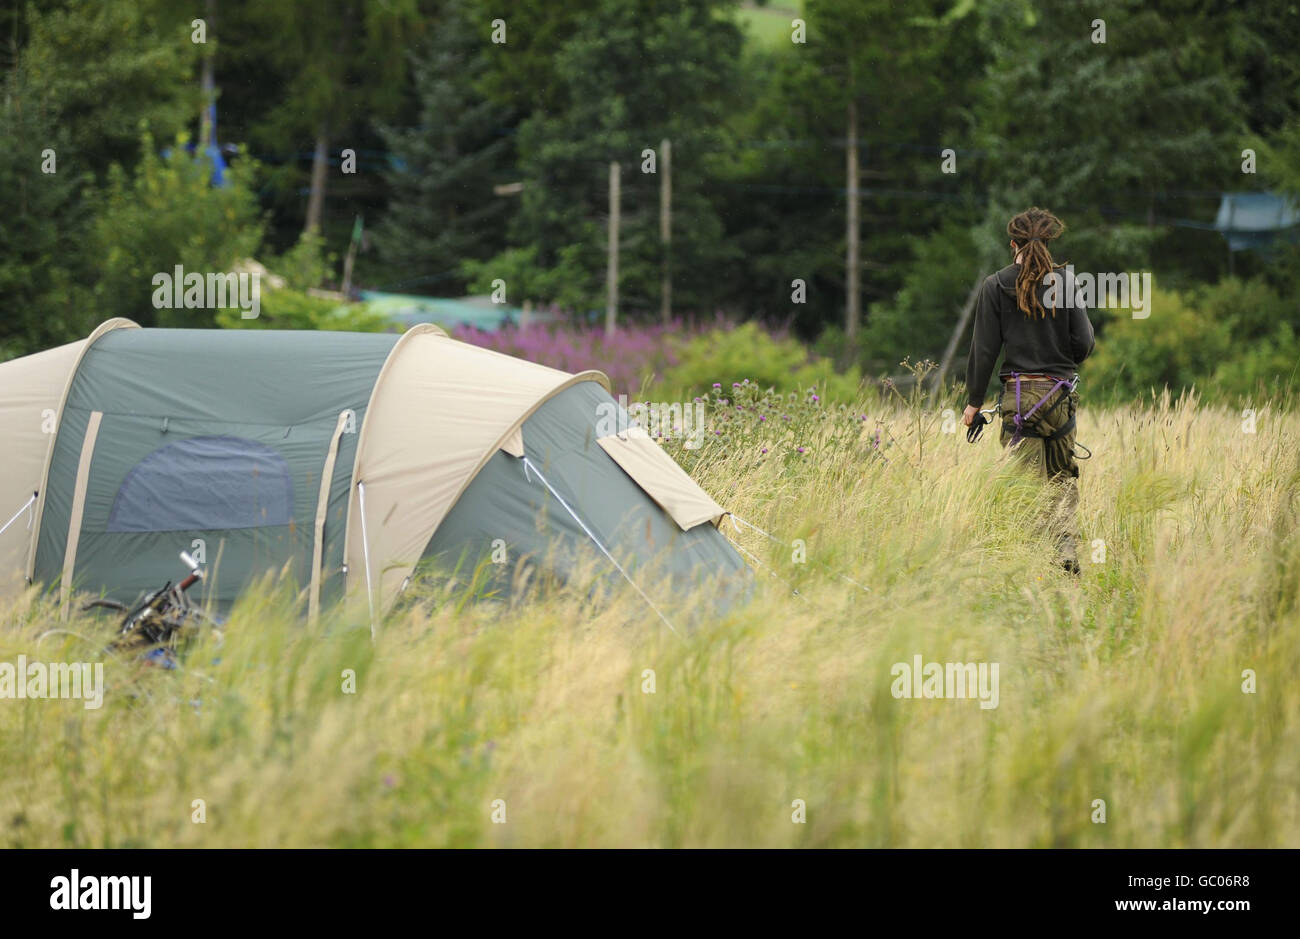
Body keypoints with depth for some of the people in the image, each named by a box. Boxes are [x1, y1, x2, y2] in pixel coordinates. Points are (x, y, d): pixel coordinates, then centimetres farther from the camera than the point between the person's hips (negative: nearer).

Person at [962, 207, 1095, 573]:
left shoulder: (996, 286, -3)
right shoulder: (1064, 281, -1)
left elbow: (985, 348, -2)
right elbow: (1084, 341, -1)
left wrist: (975, 400, 6)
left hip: (1018, 394, -1)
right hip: (1060, 393, 1)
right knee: (1064, 476, 15)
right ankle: (1065, 544, -4)